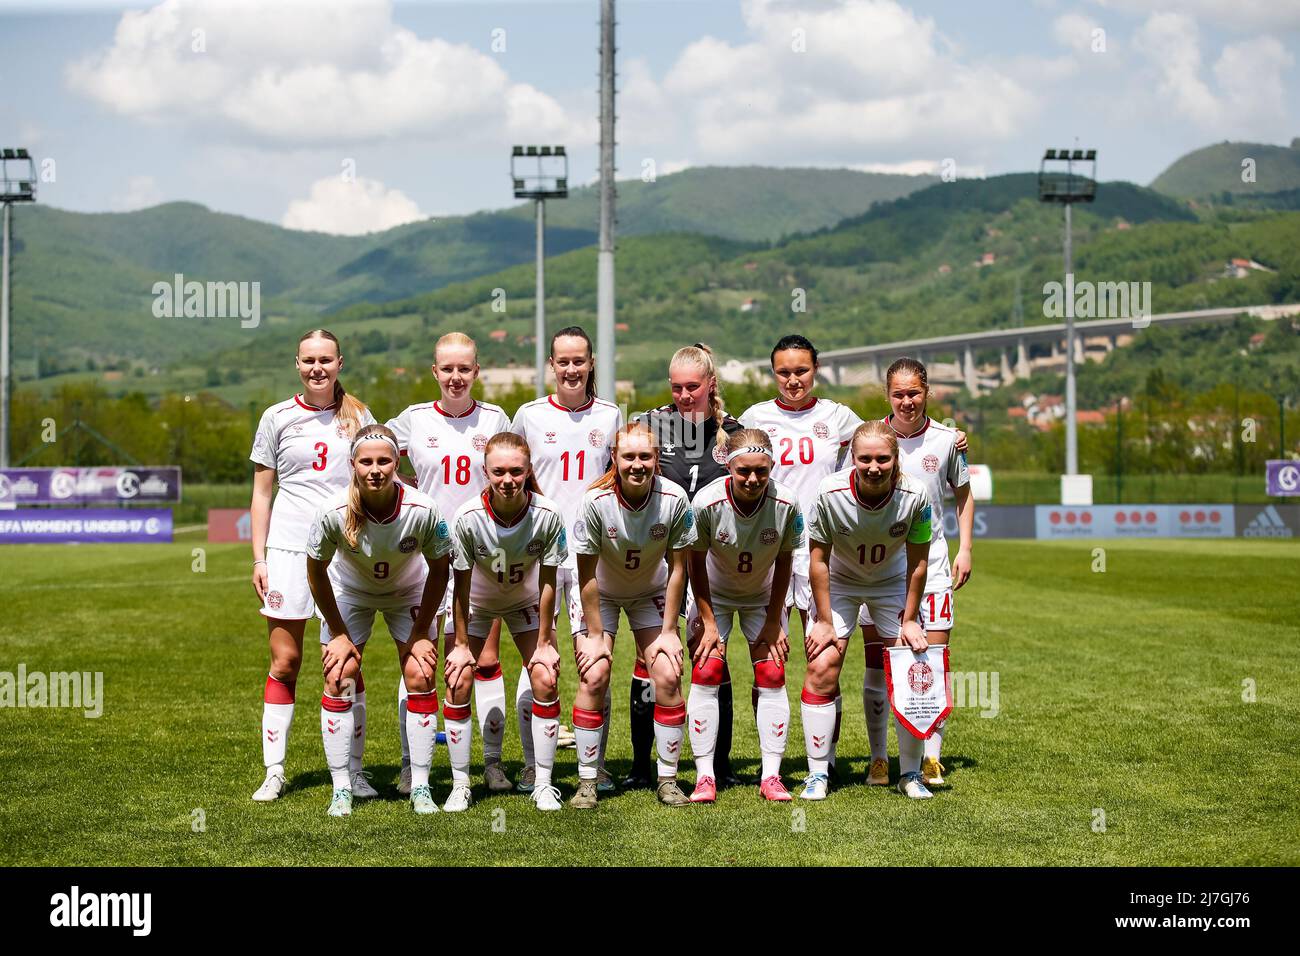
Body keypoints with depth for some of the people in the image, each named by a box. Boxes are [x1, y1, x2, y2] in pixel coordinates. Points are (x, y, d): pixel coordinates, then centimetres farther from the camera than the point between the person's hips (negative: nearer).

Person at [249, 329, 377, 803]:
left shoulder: (358, 417, 8)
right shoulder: (277, 418, 6)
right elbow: (261, 493, 9)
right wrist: (259, 558, 1)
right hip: (289, 548, 0)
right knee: (284, 663, -1)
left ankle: (353, 771, 8)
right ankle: (274, 772, 5)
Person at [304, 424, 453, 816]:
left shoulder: (422, 509, -32)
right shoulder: (333, 511, -32)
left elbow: (439, 568, -14)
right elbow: (316, 570, -14)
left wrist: (421, 632, -11)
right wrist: (338, 633, -9)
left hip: (409, 592, 0)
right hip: (349, 591, 0)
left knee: (420, 677, -9)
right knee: (339, 678, -9)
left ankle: (420, 787, 2)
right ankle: (341, 789, 1)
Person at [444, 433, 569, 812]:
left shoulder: (547, 515, -29)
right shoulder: (468, 518, -31)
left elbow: (547, 582, -18)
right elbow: (461, 584, -19)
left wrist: (544, 642, -13)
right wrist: (461, 644, -13)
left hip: (527, 601, 1)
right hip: (476, 601, -1)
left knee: (545, 679, -10)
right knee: (459, 681, -11)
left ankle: (543, 784, 3)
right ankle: (460, 785, 2)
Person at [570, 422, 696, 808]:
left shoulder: (674, 499, -24)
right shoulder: (596, 501, -29)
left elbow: (677, 568, -12)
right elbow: (587, 574, -19)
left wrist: (668, 631, -11)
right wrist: (595, 635, -16)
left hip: (651, 594, 2)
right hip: (601, 594, -1)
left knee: (668, 676, -11)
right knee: (593, 677, -15)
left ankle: (668, 779, 3)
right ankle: (587, 781, -3)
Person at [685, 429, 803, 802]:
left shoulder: (786, 505, -27)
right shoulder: (706, 502, -31)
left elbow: (784, 562, -11)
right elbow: (696, 564, -16)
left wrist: (774, 621, -8)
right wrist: (708, 623, -15)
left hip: (763, 596, 1)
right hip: (713, 595, -1)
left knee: (772, 677, -6)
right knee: (705, 676, -11)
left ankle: (771, 776, 0)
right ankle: (704, 776, -6)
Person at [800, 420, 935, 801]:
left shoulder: (914, 495, -27)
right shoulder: (830, 492, -29)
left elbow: (916, 563, -14)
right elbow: (818, 559, -18)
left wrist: (910, 620, -9)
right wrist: (823, 621, -15)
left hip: (892, 582, 1)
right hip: (838, 581, -1)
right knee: (822, 668, -11)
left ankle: (910, 774, 10)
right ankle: (817, 774, 0)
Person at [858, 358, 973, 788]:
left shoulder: (946, 439, 1)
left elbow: (963, 493, 15)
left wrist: (965, 549, 7)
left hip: (930, 559, 1)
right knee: (877, 663, 1)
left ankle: (931, 758, 4)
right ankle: (878, 759, 11)